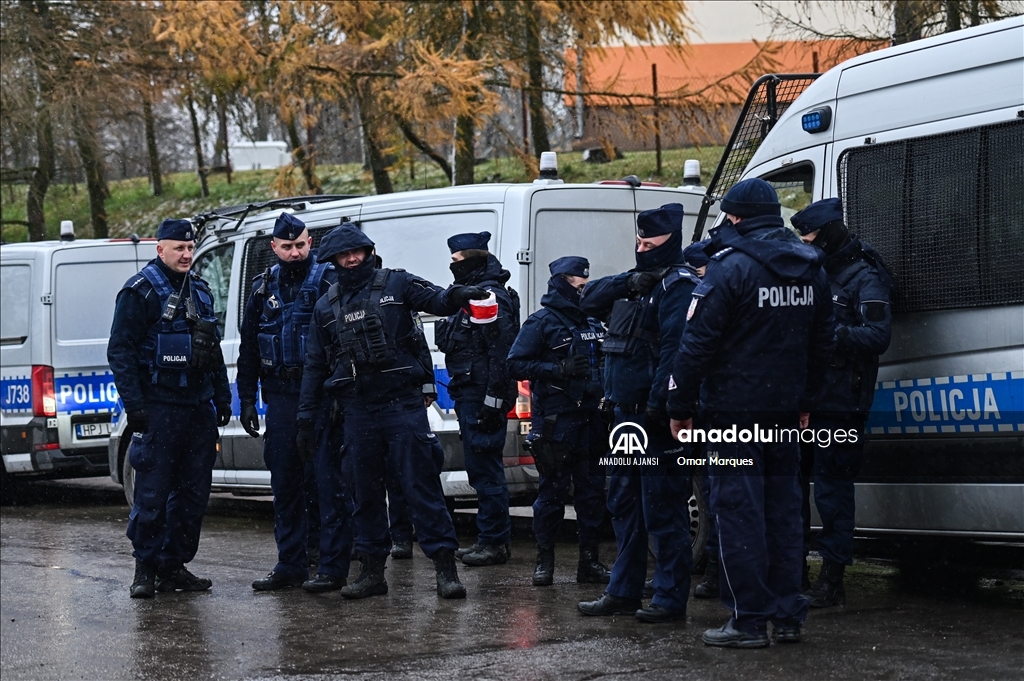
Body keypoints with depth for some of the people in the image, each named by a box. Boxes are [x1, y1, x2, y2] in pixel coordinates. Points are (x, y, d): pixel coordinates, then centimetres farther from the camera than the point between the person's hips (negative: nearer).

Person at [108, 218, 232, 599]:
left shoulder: (199, 291, 17)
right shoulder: (140, 291, -5)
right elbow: (120, 351, -9)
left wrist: (222, 397, 18)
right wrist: (133, 405, -16)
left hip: (199, 406, 7)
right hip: (159, 407, -7)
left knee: (193, 492, 7)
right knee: (152, 492, -5)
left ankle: (173, 566, 15)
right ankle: (145, 568, 4)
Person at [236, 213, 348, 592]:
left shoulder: (328, 281, -2)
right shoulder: (264, 288, 13)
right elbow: (248, 347, 19)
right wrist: (247, 400, 14)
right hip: (280, 395, 5)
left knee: (327, 481, -4)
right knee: (285, 484, 8)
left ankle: (333, 566, -1)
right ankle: (290, 565, 16)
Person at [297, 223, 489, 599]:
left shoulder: (396, 284, 4)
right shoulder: (326, 307, 14)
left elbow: (435, 300, -9)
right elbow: (314, 366, 17)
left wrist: (457, 295, -33)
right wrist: (306, 418, 13)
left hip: (402, 403, -4)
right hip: (357, 410, 4)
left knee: (421, 483, -6)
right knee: (365, 492, 9)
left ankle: (445, 567, -5)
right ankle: (372, 571, 17)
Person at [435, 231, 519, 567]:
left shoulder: (490, 297, -14)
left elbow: (501, 351, -21)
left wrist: (493, 400, -24)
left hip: (483, 398, -11)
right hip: (469, 396, 11)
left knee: (485, 469, -7)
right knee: (480, 469, 14)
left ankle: (495, 542, -3)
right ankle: (489, 539, 21)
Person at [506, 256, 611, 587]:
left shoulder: (592, 323, 16)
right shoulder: (542, 322, -2)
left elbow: (604, 361, 27)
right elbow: (517, 365, -7)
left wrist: (606, 392, 7)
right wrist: (559, 369, -17)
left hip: (590, 419, 6)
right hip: (555, 421, -6)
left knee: (592, 491, 6)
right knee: (552, 491, -2)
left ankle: (589, 560, 13)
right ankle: (544, 560, 8)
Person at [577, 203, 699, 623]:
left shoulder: (678, 285, -11)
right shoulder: (636, 283, 18)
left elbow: (675, 348, -21)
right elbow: (590, 299, 10)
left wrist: (657, 406, -26)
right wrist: (627, 284, -8)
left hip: (655, 418, -10)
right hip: (627, 413, 10)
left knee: (662, 510, -5)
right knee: (623, 505, 15)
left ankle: (671, 598, 0)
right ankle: (623, 592, 24)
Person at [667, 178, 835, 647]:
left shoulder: (731, 267, -13)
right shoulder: (810, 270, 11)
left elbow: (698, 344, -14)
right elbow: (821, 344, 19)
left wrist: (680, 406, -7)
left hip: (734, 410, -7)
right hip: (784, 411, 7)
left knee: (738, 511, -3)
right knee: (783, 510, 12)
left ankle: (750, 619, -3)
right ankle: (788, 615, 15)